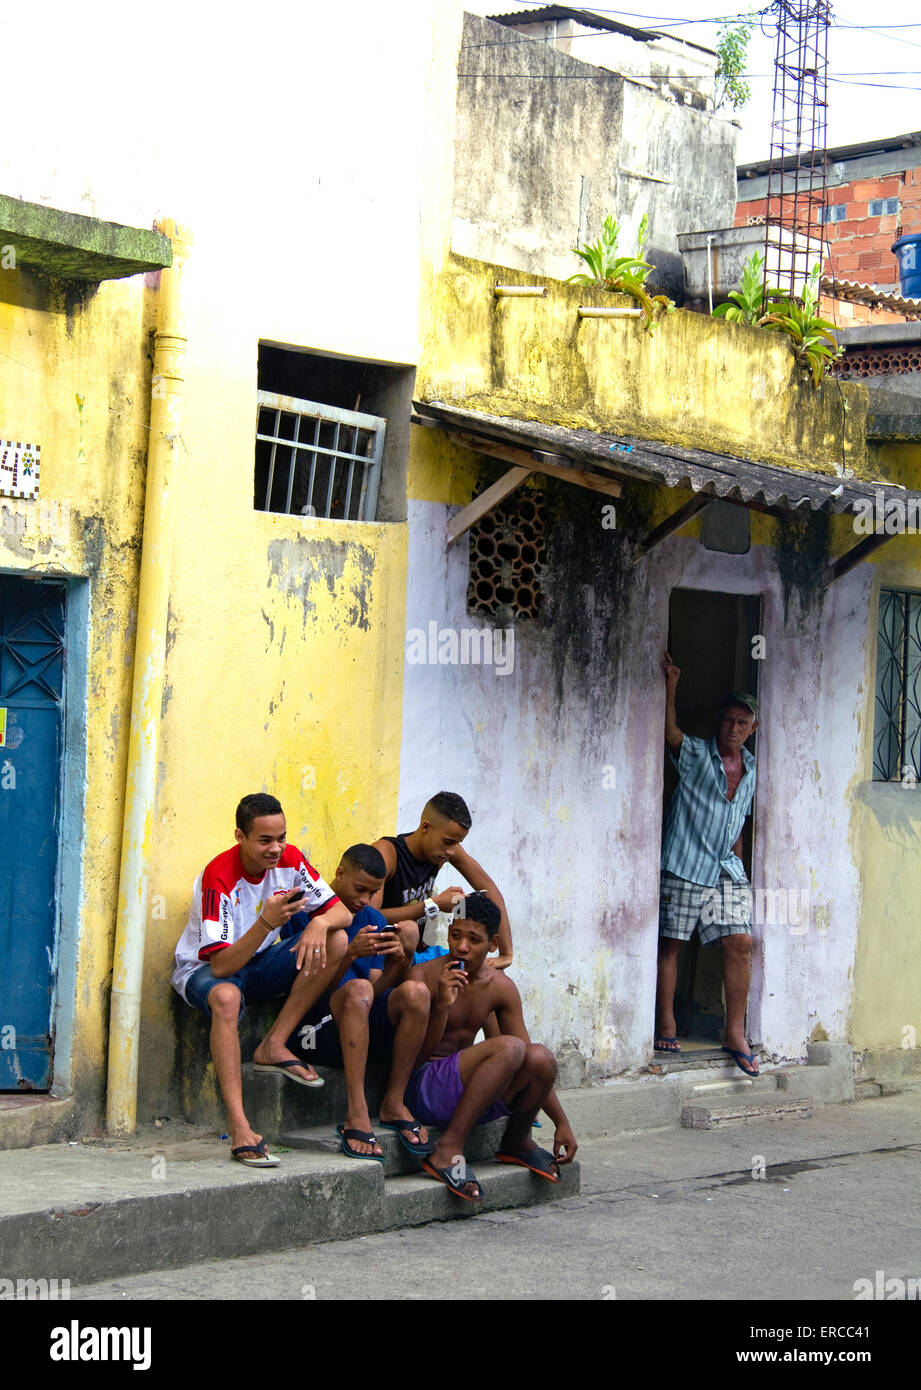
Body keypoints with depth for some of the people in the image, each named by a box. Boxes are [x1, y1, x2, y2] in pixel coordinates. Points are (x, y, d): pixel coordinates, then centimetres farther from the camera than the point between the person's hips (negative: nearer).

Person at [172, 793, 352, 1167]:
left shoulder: (289, 860, -10)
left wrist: (321, 923, -32)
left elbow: (342, 911, -8)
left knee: (336, 941, -17)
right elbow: (221, 966, -32)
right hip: (204, 970, -6)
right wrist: (266, 922, -45)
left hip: (259, 962, 6)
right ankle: (239, 1128, -45)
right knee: (226, 996, -42)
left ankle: (273, 1046, -15)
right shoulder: (219, 878, -27)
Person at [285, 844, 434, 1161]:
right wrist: (350, 954, -26)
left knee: (415, 991, -23)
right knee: (357, 989, -36)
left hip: (368, 1032, 5)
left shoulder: (373, 920, 15)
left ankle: (394, 1103, -16)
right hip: (316, 1026, -5)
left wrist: (397, 962, -13)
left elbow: (377, 990, 7)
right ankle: (357, 1115, -40)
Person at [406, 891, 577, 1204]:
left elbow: (533, 1065, 10)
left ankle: (517, 1142, 6)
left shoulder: (500, 987, 5)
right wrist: (442, 1007, -28)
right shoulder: (424, 976, -10)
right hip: (424, 1090, -6)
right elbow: (414, 1057, -15)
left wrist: (562, 1123, 5)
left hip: (467, 1091, 6)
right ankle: (448, 1149, -28)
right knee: (508, 1047, -30)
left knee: (542, 1057, -22)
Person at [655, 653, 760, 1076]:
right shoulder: (696, 754, -2)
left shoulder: (749, 771, 16)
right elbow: (671, 733, -23)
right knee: (670, 943, -2)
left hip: (726, 869, 5)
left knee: (740, 941, -5)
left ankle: (735, 1033, 0)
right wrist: (670, 684, -30)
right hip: (683, 866, -5)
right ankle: (666, 1027, 7)